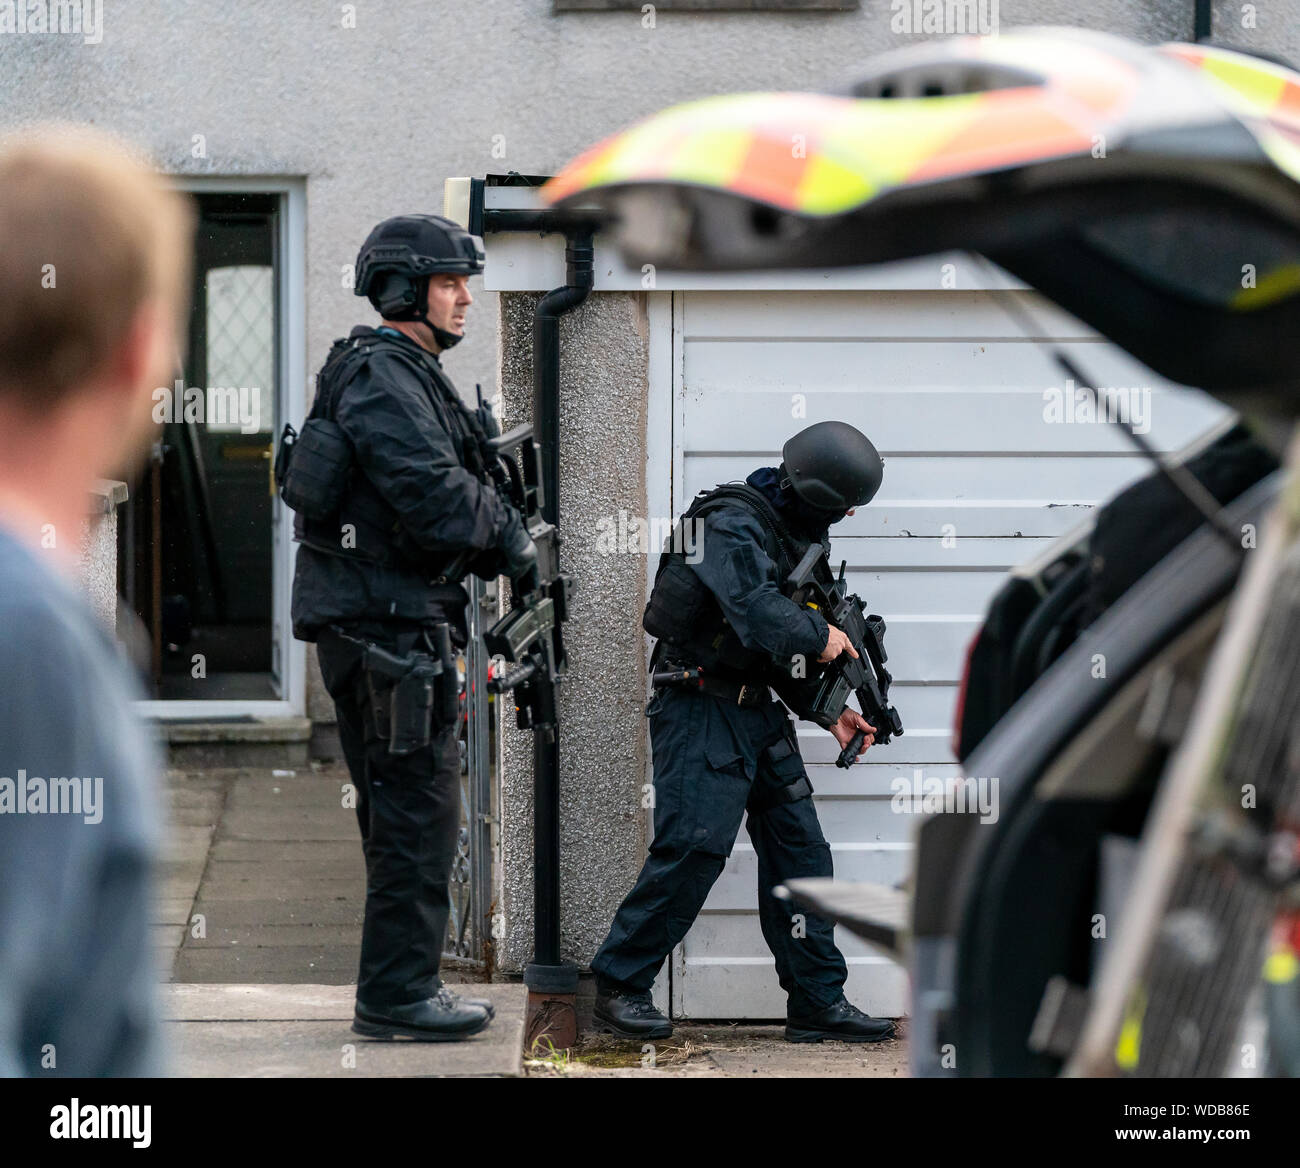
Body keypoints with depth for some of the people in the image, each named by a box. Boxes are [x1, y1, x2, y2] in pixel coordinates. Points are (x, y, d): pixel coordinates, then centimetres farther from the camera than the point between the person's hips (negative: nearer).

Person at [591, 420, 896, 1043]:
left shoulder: (790, 533, 15)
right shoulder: (731, 525, -15)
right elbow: (758, 614, -30)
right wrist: (820, 635, -14)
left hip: (759, 712, 9)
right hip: (701, 710, -9)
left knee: (800, 848, 5)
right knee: (692, 849, -14)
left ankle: (817, 1000, 9)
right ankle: (619, 987, -4)